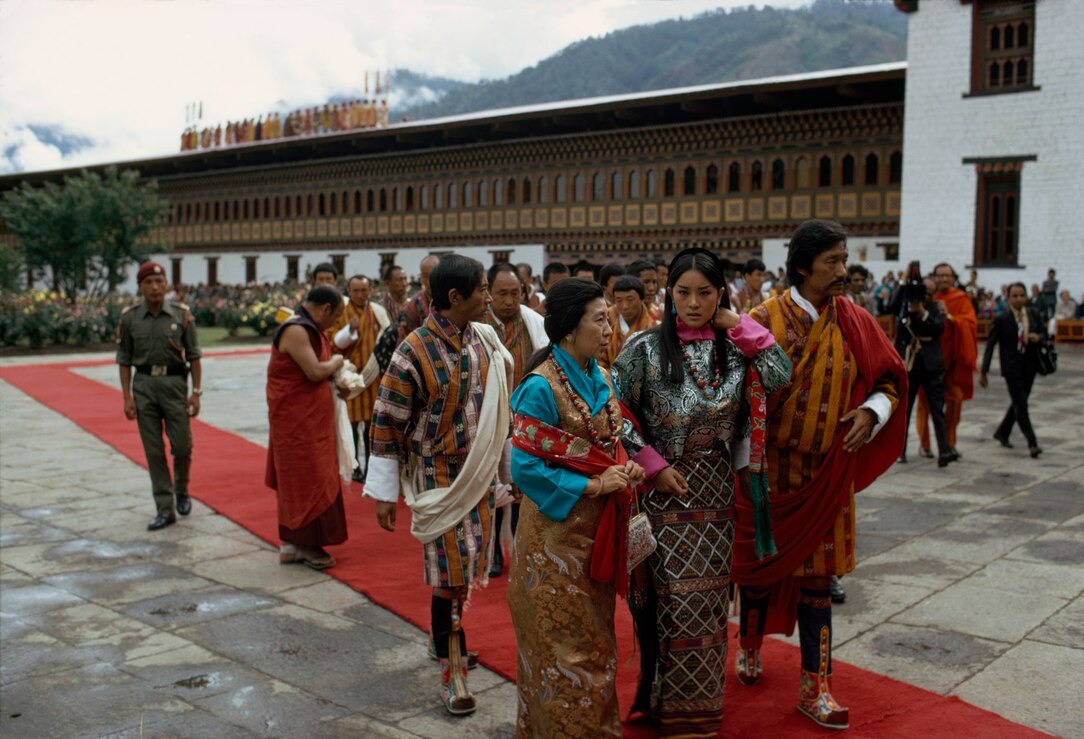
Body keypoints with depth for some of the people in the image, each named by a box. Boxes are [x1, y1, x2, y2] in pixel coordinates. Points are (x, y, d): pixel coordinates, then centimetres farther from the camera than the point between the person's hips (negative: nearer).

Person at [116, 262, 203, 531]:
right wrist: (127, 397, -1)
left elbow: (193, 356, 2)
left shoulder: (181, 314, -2)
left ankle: (181, 491, 30)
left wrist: (196, 392, -3)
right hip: (144, 386, 1)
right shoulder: (129, 318, 1)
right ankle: (165, 509, 12)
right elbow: (124, 360, 5)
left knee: (182, 445, 1)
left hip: (174, 383, -1)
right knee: (154, 450, 4)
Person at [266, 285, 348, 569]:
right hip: (297, 420, -10)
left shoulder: (310, 329, 13)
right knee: (306, 480, -3)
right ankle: (305, 545, 5)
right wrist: (337, 362, -6)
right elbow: (315, 371, -24)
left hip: (312, 419, 10)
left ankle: (292, 544, 20)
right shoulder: (295, 330, -19)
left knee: (299, 481, 13)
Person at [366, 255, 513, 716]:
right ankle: (452, 672, 14)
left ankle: (448, 639, 36)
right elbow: (387, 422, -12)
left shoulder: (484, 339, 0)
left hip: (479, 474, 5)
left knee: (461, 569, 15)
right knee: (448, 573, 0)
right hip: (439, 479, -5)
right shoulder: (414, 352, -18)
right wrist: (383, 493, -9)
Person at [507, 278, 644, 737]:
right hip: (558, 531, -8)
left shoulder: (601, 379, 4)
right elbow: (524, 468, -20)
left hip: (596, 528, 8)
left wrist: (623, 470, -4)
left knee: (593, 638, 19)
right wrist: (593, 485, -20)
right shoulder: (542, 387, -19)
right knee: (566, 646, 5)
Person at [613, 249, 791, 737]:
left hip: (716, 493, 3)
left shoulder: (734, 345, 1)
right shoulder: (646, 347, -8)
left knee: (709, 600, 12)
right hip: (666, 491, -3)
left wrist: (737, 324, -10)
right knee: (676, 601, 0)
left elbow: (781, 376, -14)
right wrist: (653, 465, -12)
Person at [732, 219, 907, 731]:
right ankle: (749, 647, 39)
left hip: (826, 473, 2)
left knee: (816, 572, 5)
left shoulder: (854, 323, 0)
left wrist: (872, 411, -14)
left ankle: (814, 687, 13)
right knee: (761, 559, 13)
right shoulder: (765, 319, -8)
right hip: (771, 468, -2)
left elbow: (889, 382, 7)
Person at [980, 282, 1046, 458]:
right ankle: (1032, 443, -6)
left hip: (1029, 366, 5)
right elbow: (990, 345, -7)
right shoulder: (1001, 319, -9)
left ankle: (1002, 433, 34)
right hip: (1012, 367, -5)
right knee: (1021, 404, -7)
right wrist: (983, 371, -9)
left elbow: (1044, 332, 16)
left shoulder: (1034, 314, 3)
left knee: (1019, 403, 15)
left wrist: (1038, 337, -10)